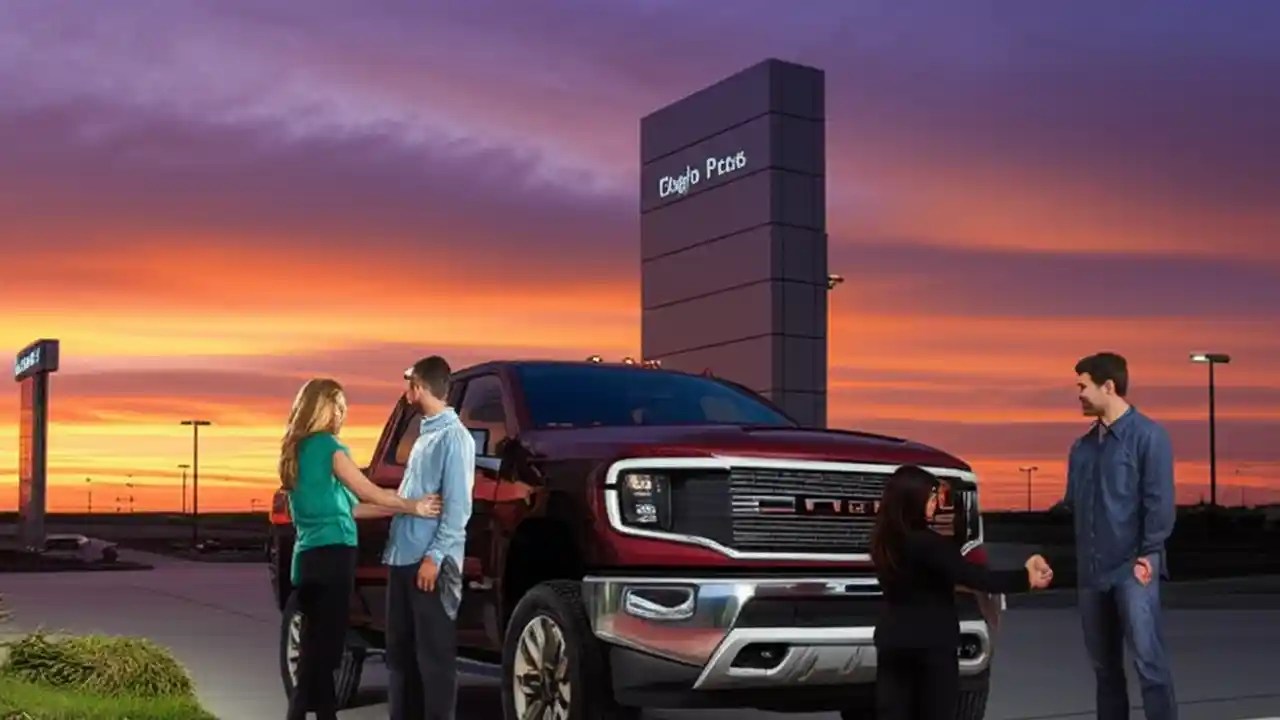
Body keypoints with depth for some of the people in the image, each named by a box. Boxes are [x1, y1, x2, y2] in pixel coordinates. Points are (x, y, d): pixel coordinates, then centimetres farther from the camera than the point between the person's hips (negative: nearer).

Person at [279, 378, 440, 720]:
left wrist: (400, 506, 16)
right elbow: (370, 493, -5)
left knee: (315, 645, 11)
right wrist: (414, 506, 7)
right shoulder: (328, 446, -9)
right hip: (332, 555, -9)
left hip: (307, 556, 9)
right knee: (324, 646, -6)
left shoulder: (296, 450, 16)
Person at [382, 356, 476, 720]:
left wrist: (434, 556, -19)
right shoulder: (424, 434, 18)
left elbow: (458, 505, -15)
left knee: (434, 654, -4)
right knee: (400, 650, 13)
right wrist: (395, 548, 17)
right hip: (403, 558, 9)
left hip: (430, 561, -9)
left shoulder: (453, 436, -9)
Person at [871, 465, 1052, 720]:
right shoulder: (927, 544, -19)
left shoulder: (885, 540, 5)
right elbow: (973, 577, -22)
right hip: (931, 642, -6)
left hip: (893, 641, 6)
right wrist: (1024, 578, -21)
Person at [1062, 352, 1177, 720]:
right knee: (1104, 664, 12)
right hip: (1091, 569, 7)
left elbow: (1160, 501, -11)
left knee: (1148, 659, -10)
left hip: (1132, 568, -7)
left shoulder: (1147, 435, -5)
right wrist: (1061, 504, 3)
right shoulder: (1082, 446, 15)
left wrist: (1147, 556, -14)